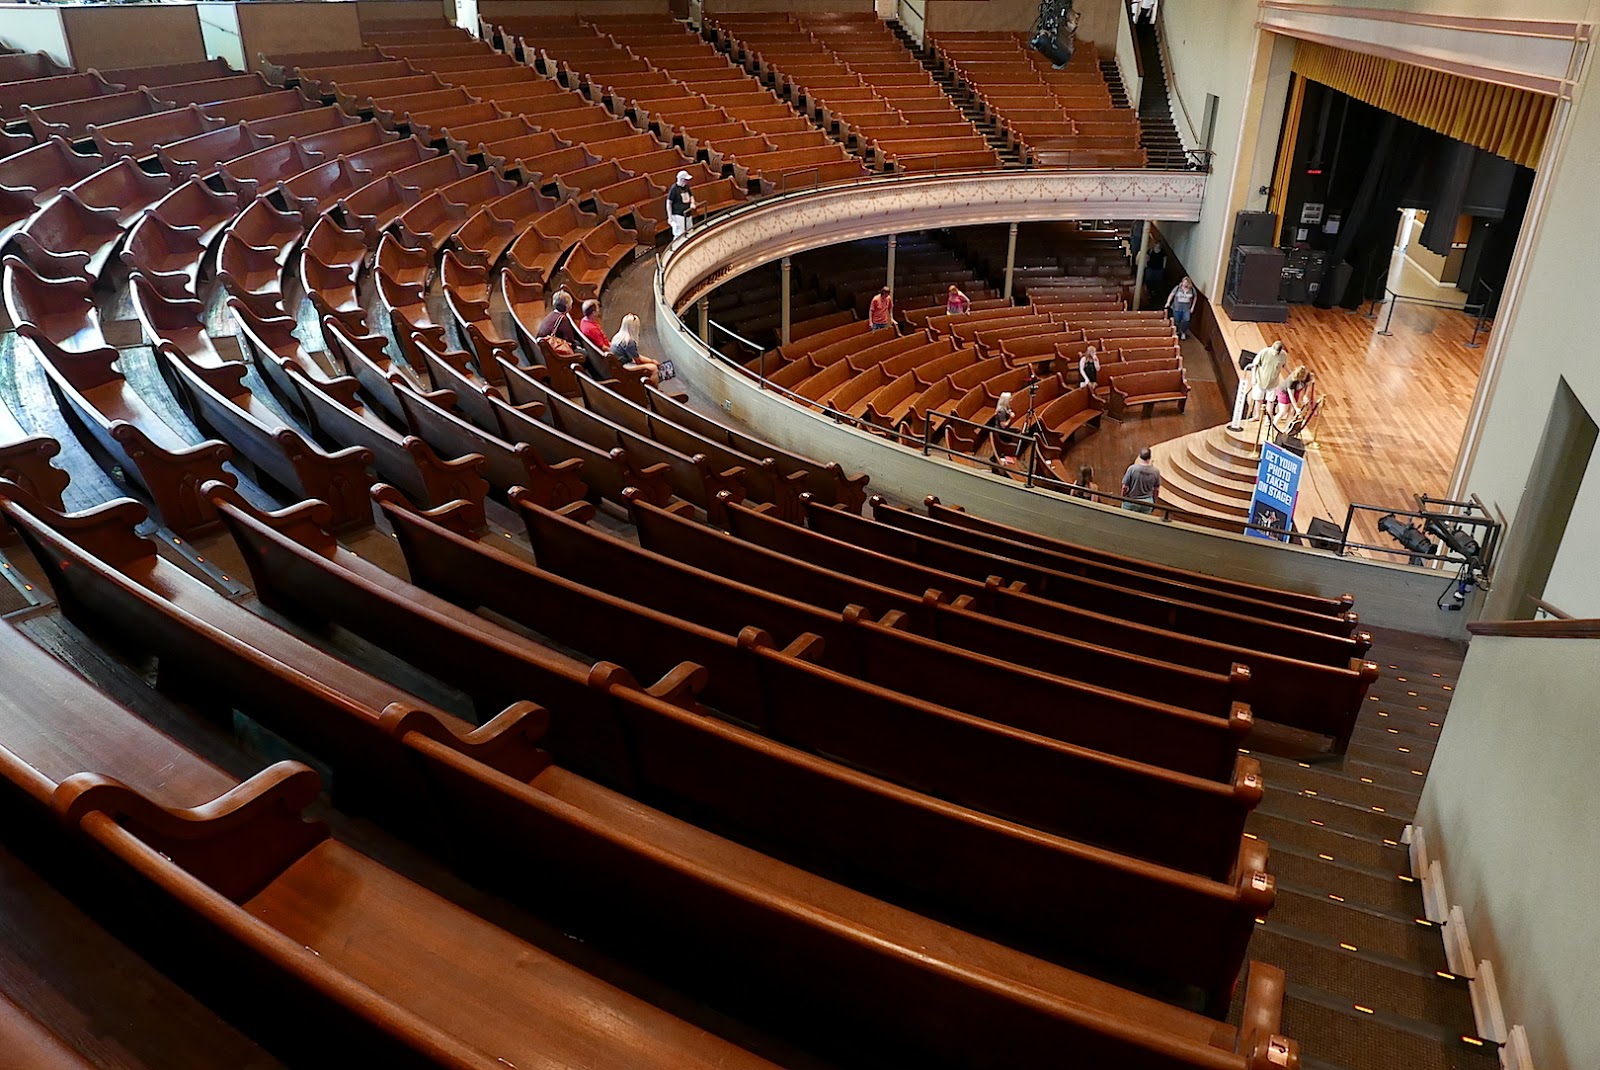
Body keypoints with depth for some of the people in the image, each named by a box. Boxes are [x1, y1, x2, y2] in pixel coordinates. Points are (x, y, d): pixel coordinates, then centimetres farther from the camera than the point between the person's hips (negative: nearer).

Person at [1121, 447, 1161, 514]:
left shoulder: (1132, 468, -19)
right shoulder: (1156, 471, -10)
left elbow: (1125, 487, -12)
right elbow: (1156, 490, 3)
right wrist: (1154, 504, 18)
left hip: (1132, 502, -2)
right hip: (1147, 503, 2)